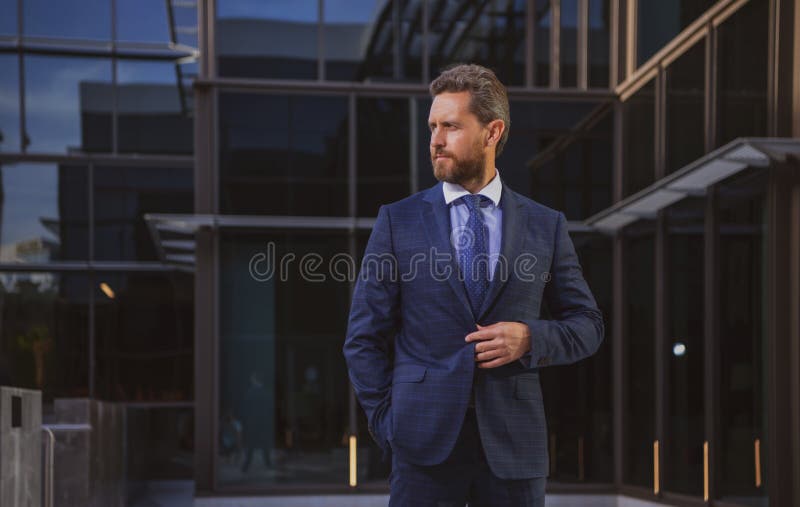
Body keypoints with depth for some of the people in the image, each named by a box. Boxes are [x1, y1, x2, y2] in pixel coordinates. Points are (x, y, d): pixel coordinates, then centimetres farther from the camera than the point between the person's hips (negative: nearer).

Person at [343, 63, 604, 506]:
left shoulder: (545, 226, 7)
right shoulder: (397, 221, 4)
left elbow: (587, 325, 11)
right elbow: (364, 337, 5)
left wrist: (530, 338, -8)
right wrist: (389, 421, -3)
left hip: (514, 443, 1)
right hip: (425, 442, -1)